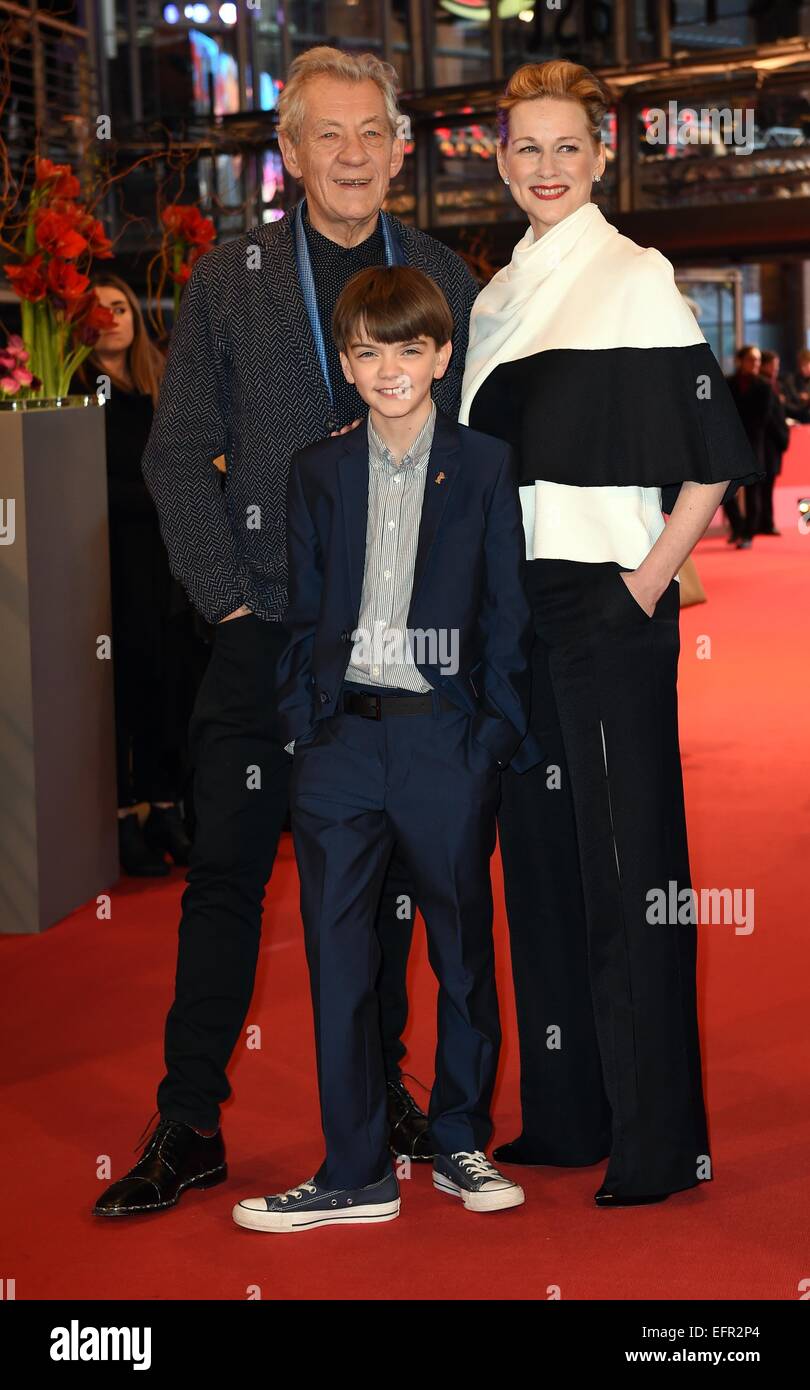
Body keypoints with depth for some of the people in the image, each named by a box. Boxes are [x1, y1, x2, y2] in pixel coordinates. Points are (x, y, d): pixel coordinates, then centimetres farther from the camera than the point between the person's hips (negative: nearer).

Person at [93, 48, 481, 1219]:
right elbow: (180, 455, 2)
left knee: (387, 868, 11)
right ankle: (190, 1125, 8)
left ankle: (379, 1089, 26)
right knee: (226, 872, 0)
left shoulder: (449, 283, 6)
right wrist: (224, 594, -7)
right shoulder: (227, 283, 3)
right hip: (268, 631, -1)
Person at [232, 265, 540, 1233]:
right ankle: (354, 1172, 11)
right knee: (337, 959, 2)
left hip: (445, 735, -2)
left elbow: (507, 614, 2)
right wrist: (300, 720, 2)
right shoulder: (317, 472, 10)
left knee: (463, 948, 8)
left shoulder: (485, 468, 3)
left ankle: (462, 1145, 25)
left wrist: (498, 733, -4)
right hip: (341, 740, 2)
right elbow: (306, 612, 11)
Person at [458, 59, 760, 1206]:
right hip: (516, 598, 7)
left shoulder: (637, 279, -5)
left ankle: (658, 1142, 3)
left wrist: (650, 579, -14)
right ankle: (565, 1113, 22)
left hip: (610, 598, -7)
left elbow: (713, 454, -9)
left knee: (627, 863, -5)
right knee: (538, 849, 11)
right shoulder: (498, 297, 15)